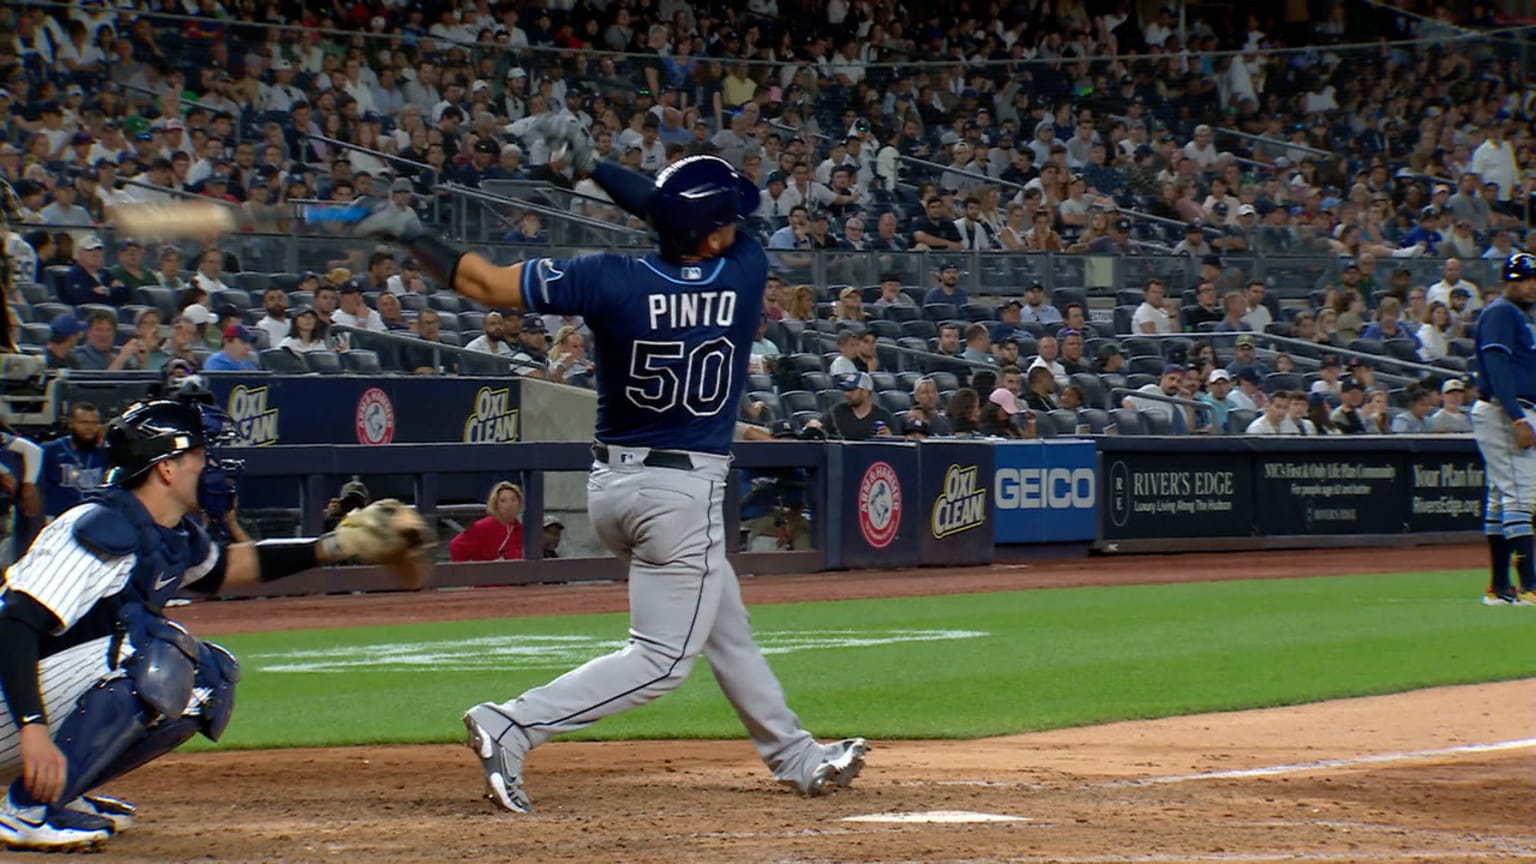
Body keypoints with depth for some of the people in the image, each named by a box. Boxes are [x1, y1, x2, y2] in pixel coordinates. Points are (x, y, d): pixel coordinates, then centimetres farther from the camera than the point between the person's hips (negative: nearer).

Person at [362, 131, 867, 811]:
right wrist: (594, 167, 5)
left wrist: (410, 238, -1)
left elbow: (487, 284, -12)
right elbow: (696, 225, 5)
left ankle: (798, 759, 34)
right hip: (683, 491, -5)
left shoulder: (612, 281, -11)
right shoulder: (746, 272, -11)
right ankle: (511, 727, -18)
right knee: (662, 657, -2)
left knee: (727, 632, 21)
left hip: (610, 486, 5)